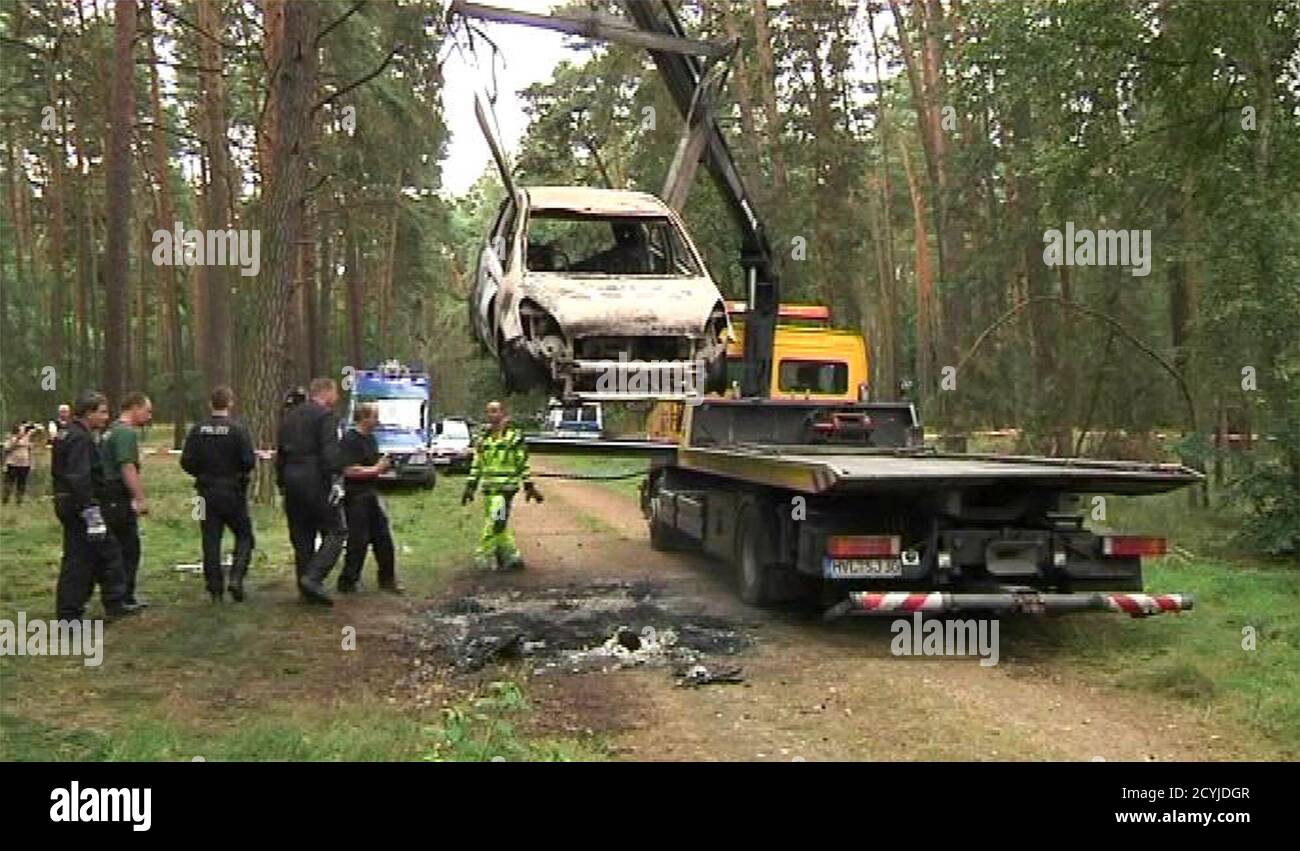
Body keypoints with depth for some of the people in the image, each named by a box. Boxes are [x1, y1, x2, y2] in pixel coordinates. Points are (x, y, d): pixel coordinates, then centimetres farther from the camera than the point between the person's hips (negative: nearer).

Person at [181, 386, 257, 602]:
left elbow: (186, 462, -3)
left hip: (207, 492, 3)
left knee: (210, 541, 8)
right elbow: (249, 461, -15)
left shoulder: (197, 430, -1)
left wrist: (202, 474, 15)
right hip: (233, 492, -3)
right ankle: (236, 577, -8)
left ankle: (215, 590, 9)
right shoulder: (238, 429, -11)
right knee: (244, 536, 10)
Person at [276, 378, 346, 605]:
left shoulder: (289, 417, 18)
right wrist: (335, 480, -19)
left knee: (301, 537, 11)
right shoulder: (326, 415, -6)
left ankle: (307, 589, 14)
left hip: (292, 481, 8)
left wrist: (282, 483, 25)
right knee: (335, 531, -2)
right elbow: (330, 451, -18)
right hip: (316, 482, -8)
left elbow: (280, 453, 21)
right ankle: (313, 578, -16)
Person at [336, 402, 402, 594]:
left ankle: (387, 579, 19)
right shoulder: (349, 440, -15)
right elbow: (350, 470, -23)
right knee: (358, 541, -4)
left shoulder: (371, 438, 13)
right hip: (355, 497, -9)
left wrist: (383, 466, 5)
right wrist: (376, 469, -16)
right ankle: (348, 581, 8)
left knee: (383, 538, 10)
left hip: (371, 495, 9)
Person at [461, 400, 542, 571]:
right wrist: (470, 487, 12)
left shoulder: (514, 436, -3)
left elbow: (523, 463, -1)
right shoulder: (483, 438, 13)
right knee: (498, 525, 8)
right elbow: (476, 464, 16)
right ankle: (512, 557, 18)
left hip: (505, 487, -6)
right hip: (488, 488, 6)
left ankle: (484, 556, -7)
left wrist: (529, 486, -2)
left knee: (496, 522, -13)